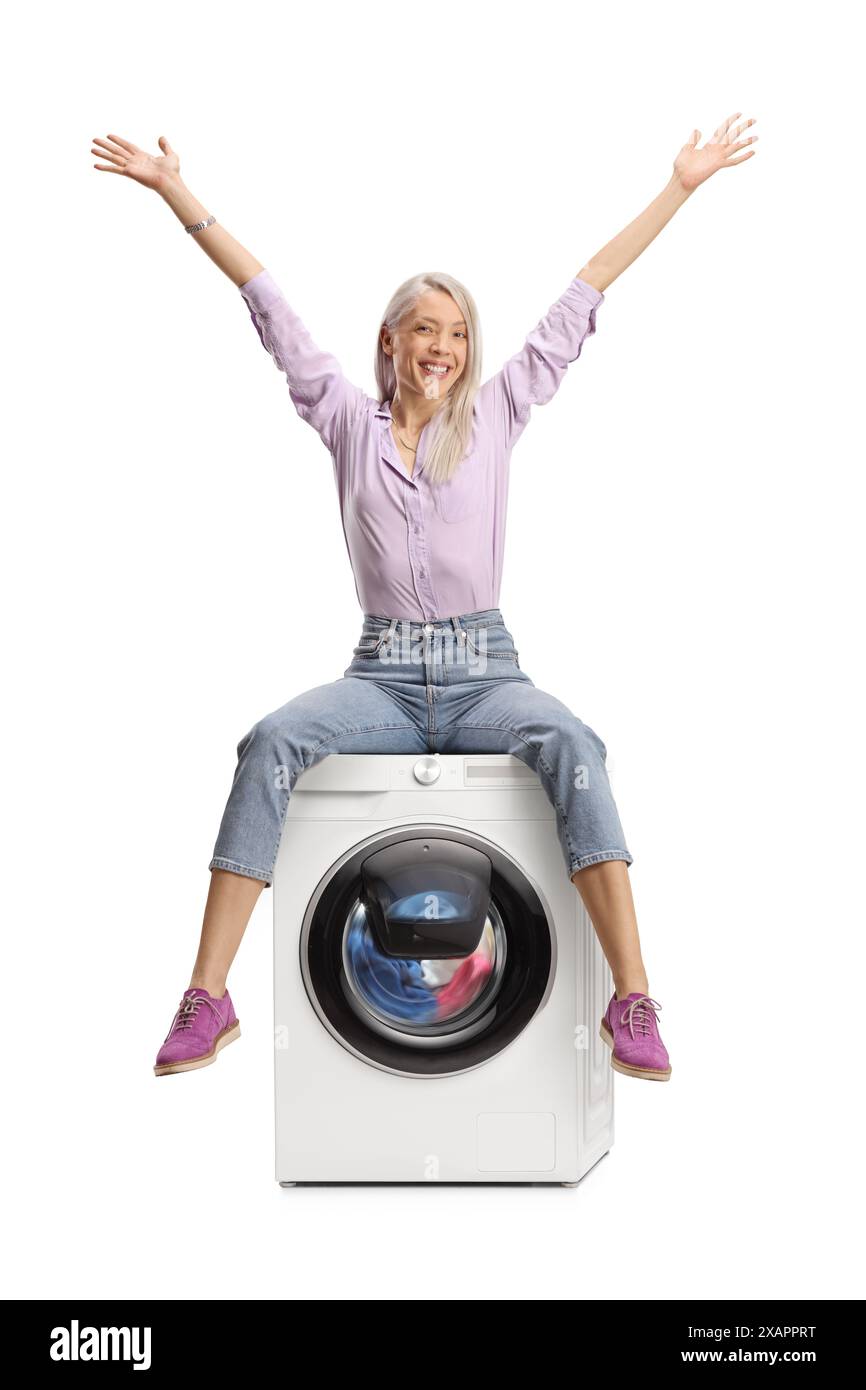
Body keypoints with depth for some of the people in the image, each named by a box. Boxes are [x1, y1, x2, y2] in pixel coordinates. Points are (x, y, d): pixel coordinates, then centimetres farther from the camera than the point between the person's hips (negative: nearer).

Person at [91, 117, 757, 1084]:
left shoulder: (498, 413, 10)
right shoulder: (347, 420, 11)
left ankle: (632, 1004, -31)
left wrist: (680, 187, 13)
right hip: (382, 672, 1)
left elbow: (583, 296, 10)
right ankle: (208, 1000, -24)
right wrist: (176, 193, 16)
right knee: (272, 742, -28)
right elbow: (267, 302, 12)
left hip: (483, 669, 0)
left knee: (571, 746, -32)